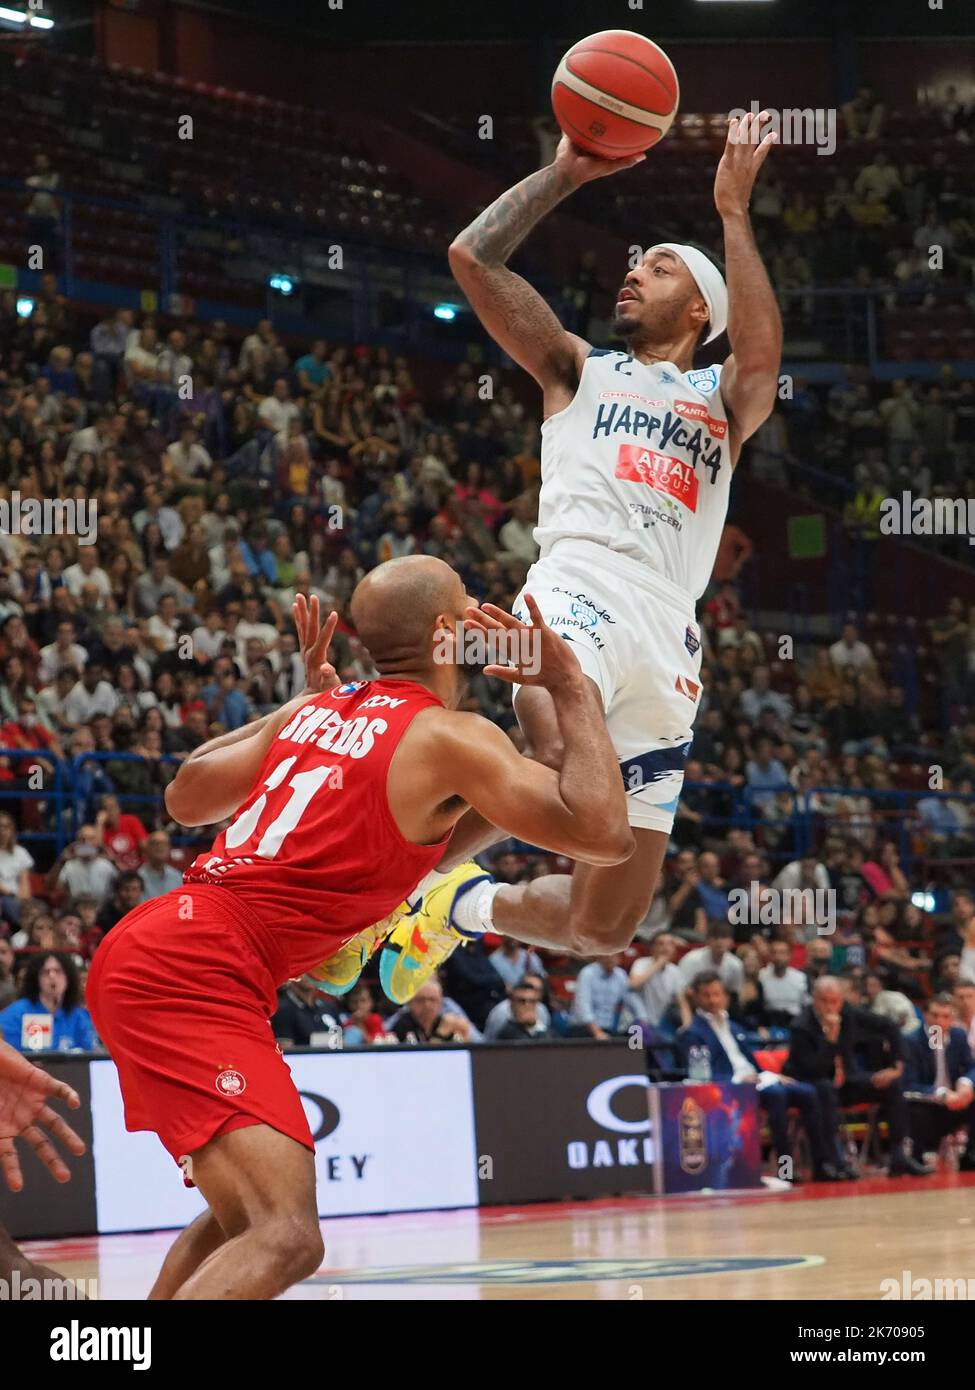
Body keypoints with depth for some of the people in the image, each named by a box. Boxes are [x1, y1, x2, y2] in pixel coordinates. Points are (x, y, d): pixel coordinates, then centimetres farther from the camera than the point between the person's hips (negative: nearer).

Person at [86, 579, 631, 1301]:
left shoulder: (315, 709, 17)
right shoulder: (450, 737, -6)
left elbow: (186, 797, 30)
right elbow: (605, 832, -12)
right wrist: (573, 687, 0)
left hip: (152, 948, 9)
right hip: (198, 973, -9)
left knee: (240, 1217, 26)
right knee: (285, 1237, -21)